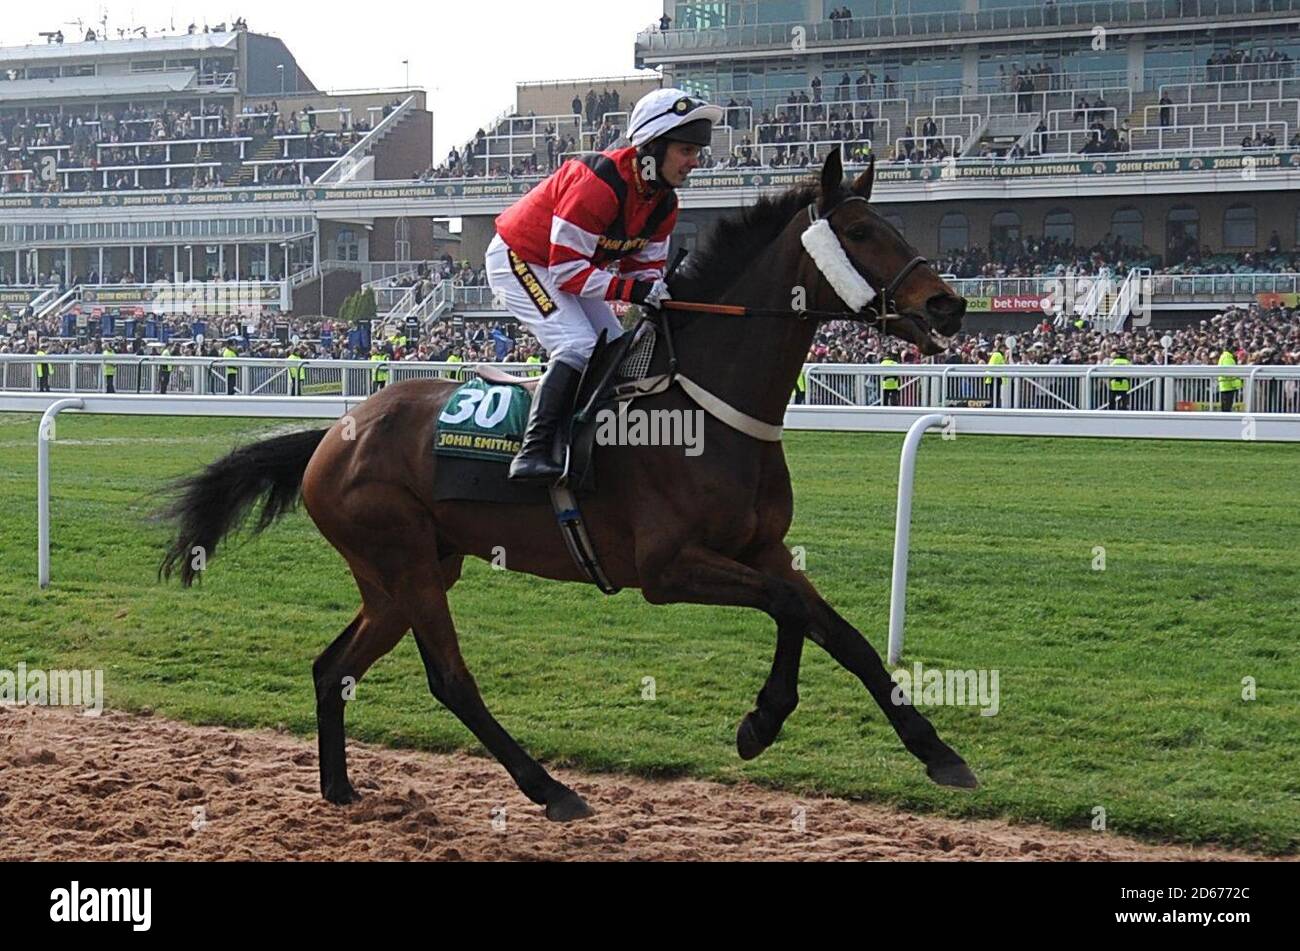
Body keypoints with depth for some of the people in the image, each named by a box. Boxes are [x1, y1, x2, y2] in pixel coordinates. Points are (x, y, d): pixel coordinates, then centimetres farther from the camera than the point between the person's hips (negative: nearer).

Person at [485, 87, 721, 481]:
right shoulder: (598, 184, -32)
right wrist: (633, 290, -37)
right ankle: (532, 453, -31)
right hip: (519, 260, -10)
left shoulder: (664, 203, -4)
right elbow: (566, 271, -31)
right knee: (579, 348, -26)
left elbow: (645, 268, 1)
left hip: (570, 265, 10)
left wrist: (658, 295, -22)